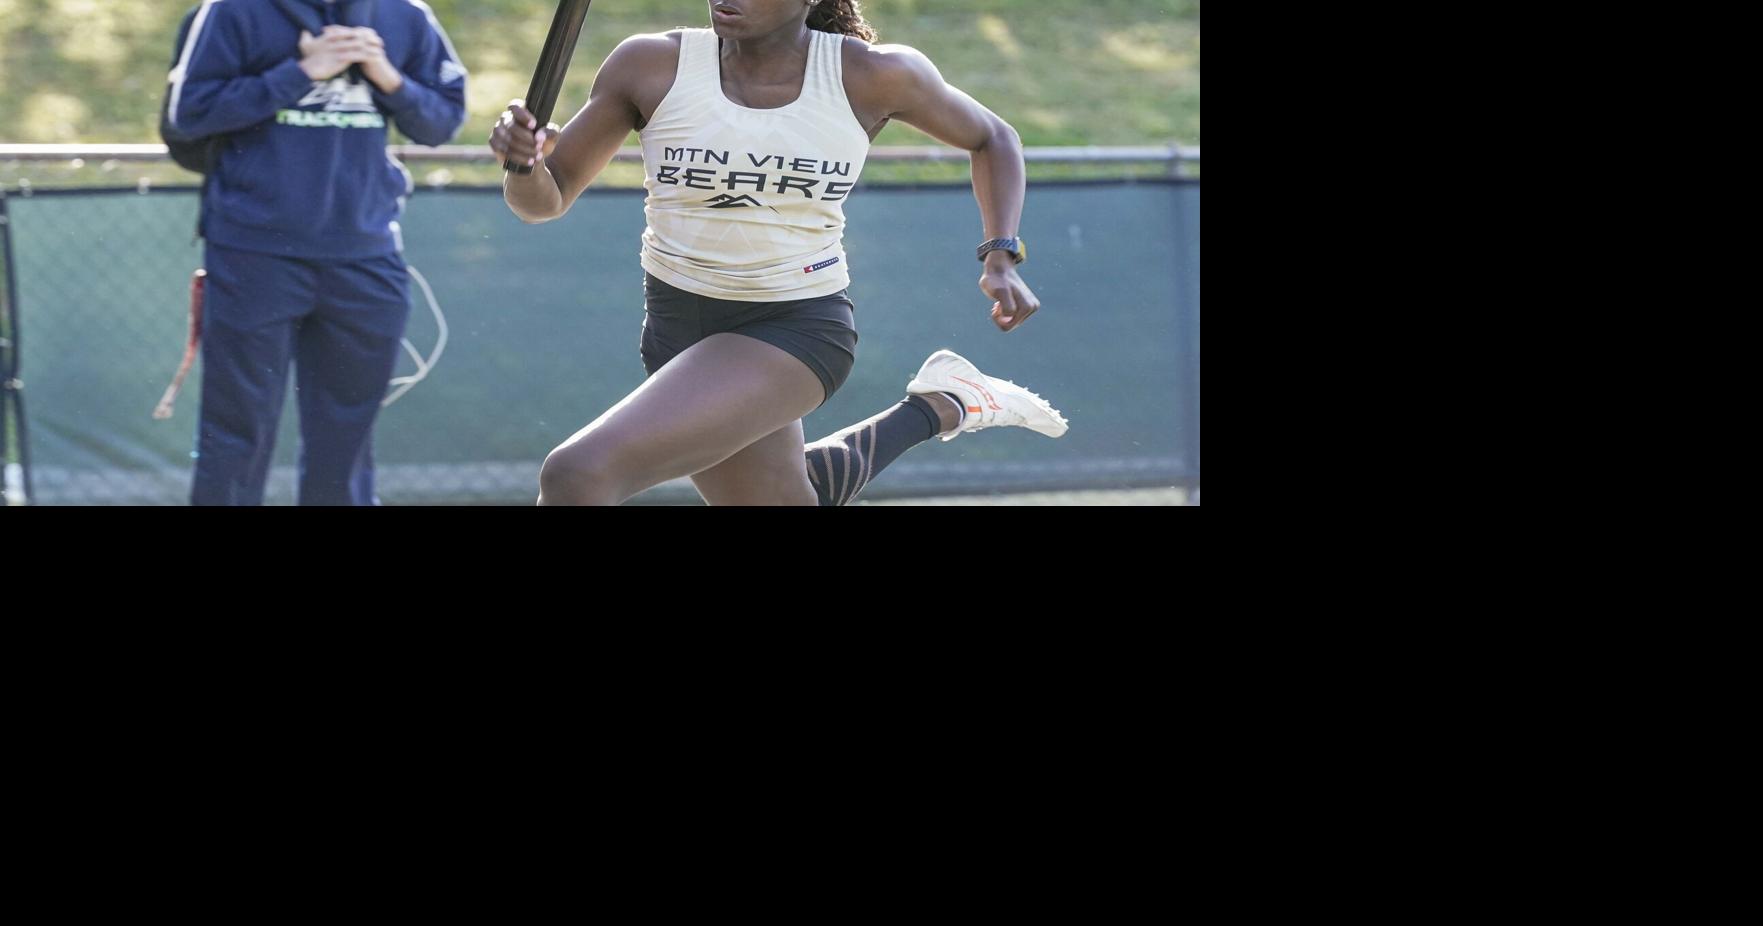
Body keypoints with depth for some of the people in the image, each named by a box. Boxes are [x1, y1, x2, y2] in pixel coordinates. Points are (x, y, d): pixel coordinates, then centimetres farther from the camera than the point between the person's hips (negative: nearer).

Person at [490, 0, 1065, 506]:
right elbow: (546, 199, -4)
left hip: (797, 328, -4)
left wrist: (1002, 258, -5)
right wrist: (523, 161, -26)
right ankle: (941, 408, 47)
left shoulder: (873, 76, -12)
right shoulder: (652, 66, -10)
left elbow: (991, 138, 7)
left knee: (577, 476, -23)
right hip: (676, 323, 4)